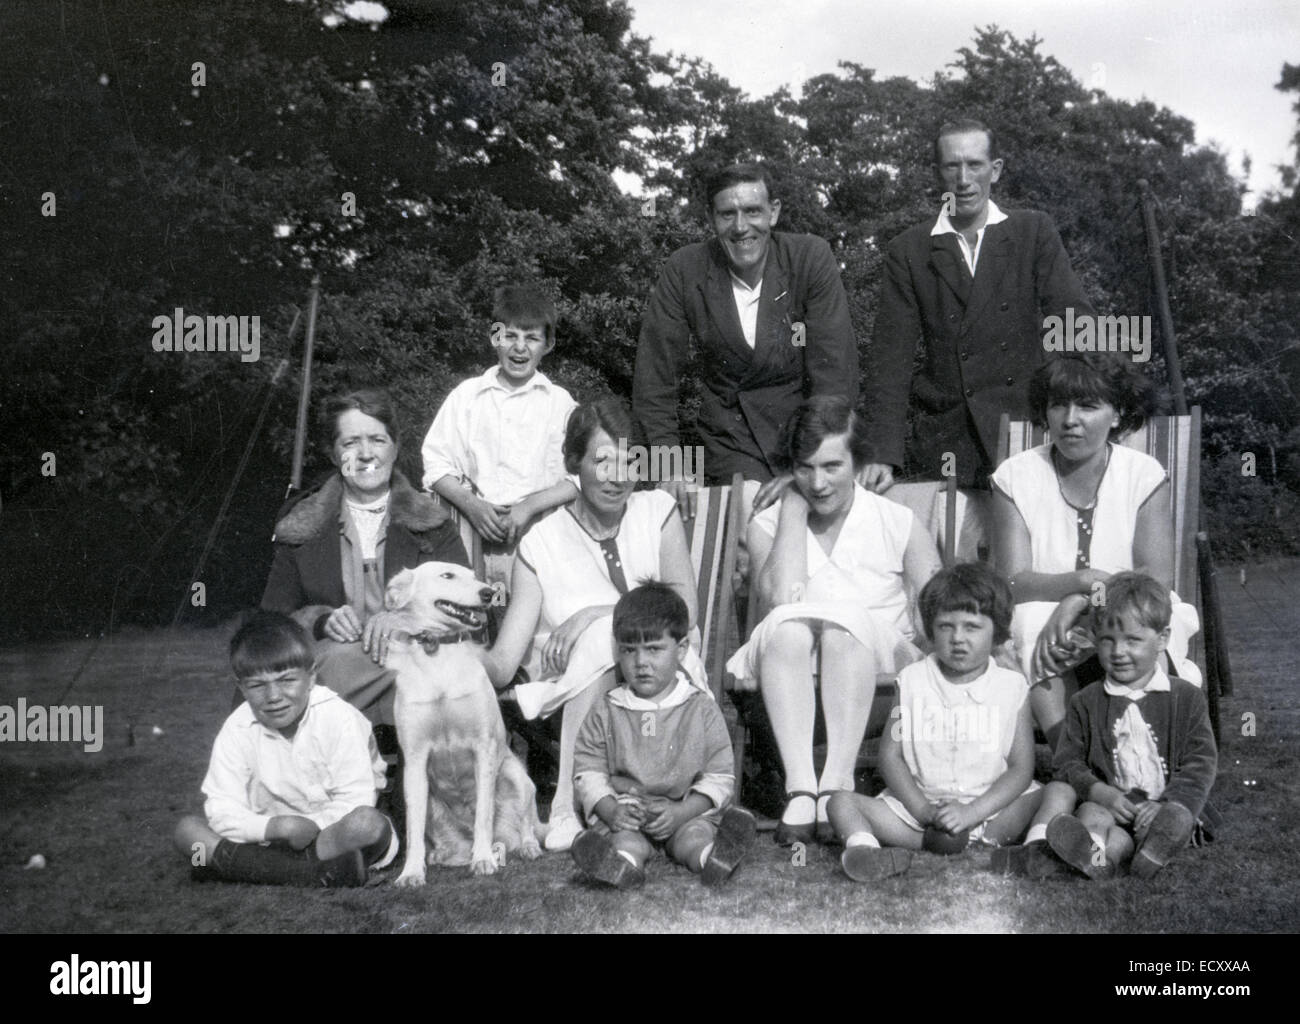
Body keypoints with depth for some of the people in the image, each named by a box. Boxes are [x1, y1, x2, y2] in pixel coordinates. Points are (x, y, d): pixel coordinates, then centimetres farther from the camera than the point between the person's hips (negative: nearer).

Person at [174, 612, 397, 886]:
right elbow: (222, 811, -13)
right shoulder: (238, 730, -6)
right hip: (269, 838, 3)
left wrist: (311, 826, -28)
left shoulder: (339, 719, -13)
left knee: (369, 823, -35)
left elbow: (355, 800, -16)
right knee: (187, 829, -19)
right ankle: (318, 872, -28)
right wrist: (275, 827, -28)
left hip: (332, 831, -3)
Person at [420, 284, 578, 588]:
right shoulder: (466, 395, 13)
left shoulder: (559, 401, 9)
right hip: (475, 532, 1)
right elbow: (436, 463, 10)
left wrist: (529, 506, -11)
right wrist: (471, 505, -7)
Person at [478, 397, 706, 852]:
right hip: (572, 694, 0)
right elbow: (502, 665, -4)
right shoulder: (541, 542, 3)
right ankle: (570, 810, -31)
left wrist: (594, 614, -20)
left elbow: (683, 607, -8)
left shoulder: (657, 511, 6)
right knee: (604, 637, -33)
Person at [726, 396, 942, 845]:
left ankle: (836, 786, -38)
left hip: (874, 668, 0)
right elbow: (780, 597, -11)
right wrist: (794, 505, -4)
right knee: (786, 624, -32)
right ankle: (800, 788, -40)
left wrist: (912, 648, -20)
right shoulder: (767, 525, 10)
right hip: (785, 667, 1)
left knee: (847, 619, -32)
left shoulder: (898, 523, 8)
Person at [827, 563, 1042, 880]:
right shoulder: (913, 680, 5)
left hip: (990, 805, 0)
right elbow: (891, 755, 1)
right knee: (841, 803, -19)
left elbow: (1021, 768, -3)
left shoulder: (1011, 687, 2)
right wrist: (924, 810, -14)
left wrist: (971, 812, -17)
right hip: (917, 803, 0)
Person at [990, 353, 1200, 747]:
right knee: (1031, 618, -34)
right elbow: (1014, 582, -10)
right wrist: (1089, 580, -28)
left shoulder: (1144, 475, 0)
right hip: (1040, 625, 0)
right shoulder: (1015, 476, -1)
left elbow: (1160, 578, -11)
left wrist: (1079, 602, -26)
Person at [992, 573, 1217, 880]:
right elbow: (1069, 761, 6)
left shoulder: (1186, 697, 8)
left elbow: (1201, 762, 1)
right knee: (1092, 814, -29)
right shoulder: (1087, 702, 11)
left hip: (1166, 805, -2)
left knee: (1177, 819, -35)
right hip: (1108, 804, 3)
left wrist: (1165, 804, -16)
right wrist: (1101, 793, -15)